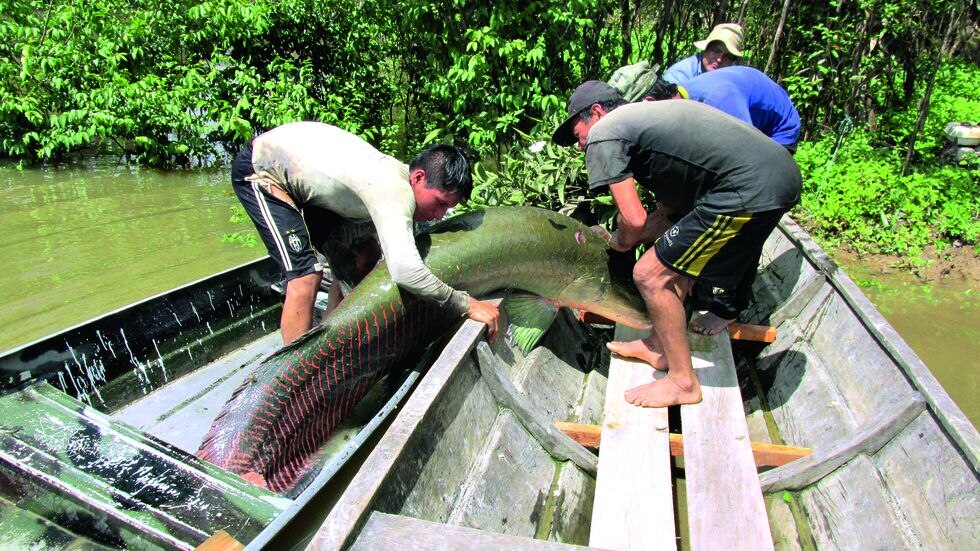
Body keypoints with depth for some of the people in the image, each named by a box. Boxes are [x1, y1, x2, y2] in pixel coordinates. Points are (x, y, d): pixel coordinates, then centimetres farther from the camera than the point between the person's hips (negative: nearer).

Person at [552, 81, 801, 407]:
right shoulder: (647, 113, 27)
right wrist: (613, 240, 21)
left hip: (751, 190, -10)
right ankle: (659, 346, 33)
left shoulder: (603, 133, 0)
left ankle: (683, 382, 11)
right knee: (679, 257, 25)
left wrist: (621, 242, 14)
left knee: (650, 274, -2)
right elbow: (672, 209, 24)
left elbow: (634, 221, -9)